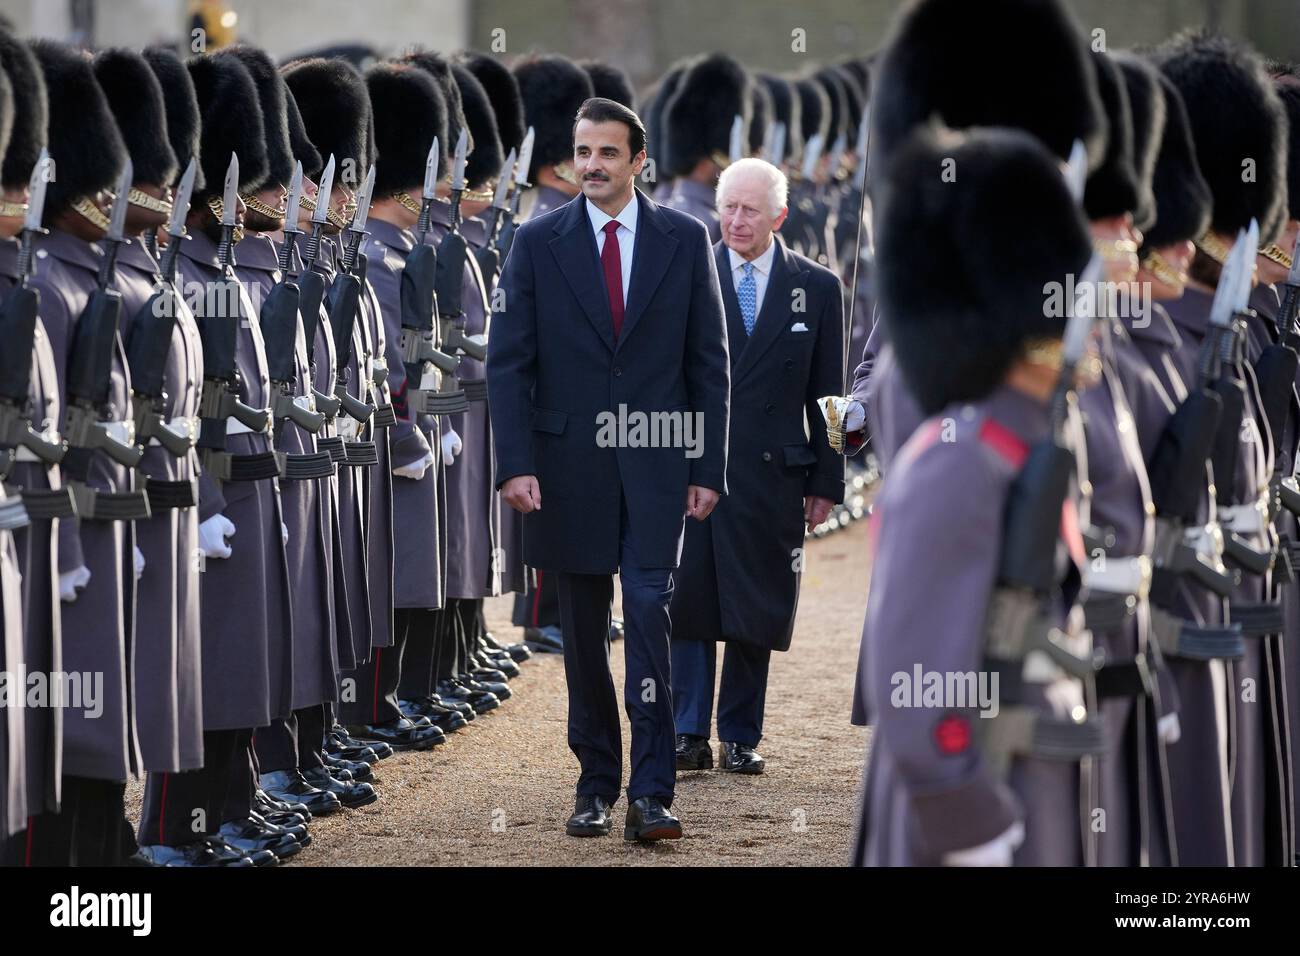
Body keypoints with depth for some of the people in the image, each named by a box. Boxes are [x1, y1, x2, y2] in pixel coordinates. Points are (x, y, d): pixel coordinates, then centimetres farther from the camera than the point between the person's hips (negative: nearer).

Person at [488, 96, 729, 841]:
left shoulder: (685, 240, 4)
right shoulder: (538, 243, 3)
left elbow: (709, 361, 5)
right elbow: (510, 360, 1)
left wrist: (709, 466, 0)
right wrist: (515, 463, -9)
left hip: (656, 461, -1)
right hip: (569, 463, 1)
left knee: (649, 612, -12)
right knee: (584, 632, 7)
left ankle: (652, 793, -13)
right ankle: (596, 785, 17)